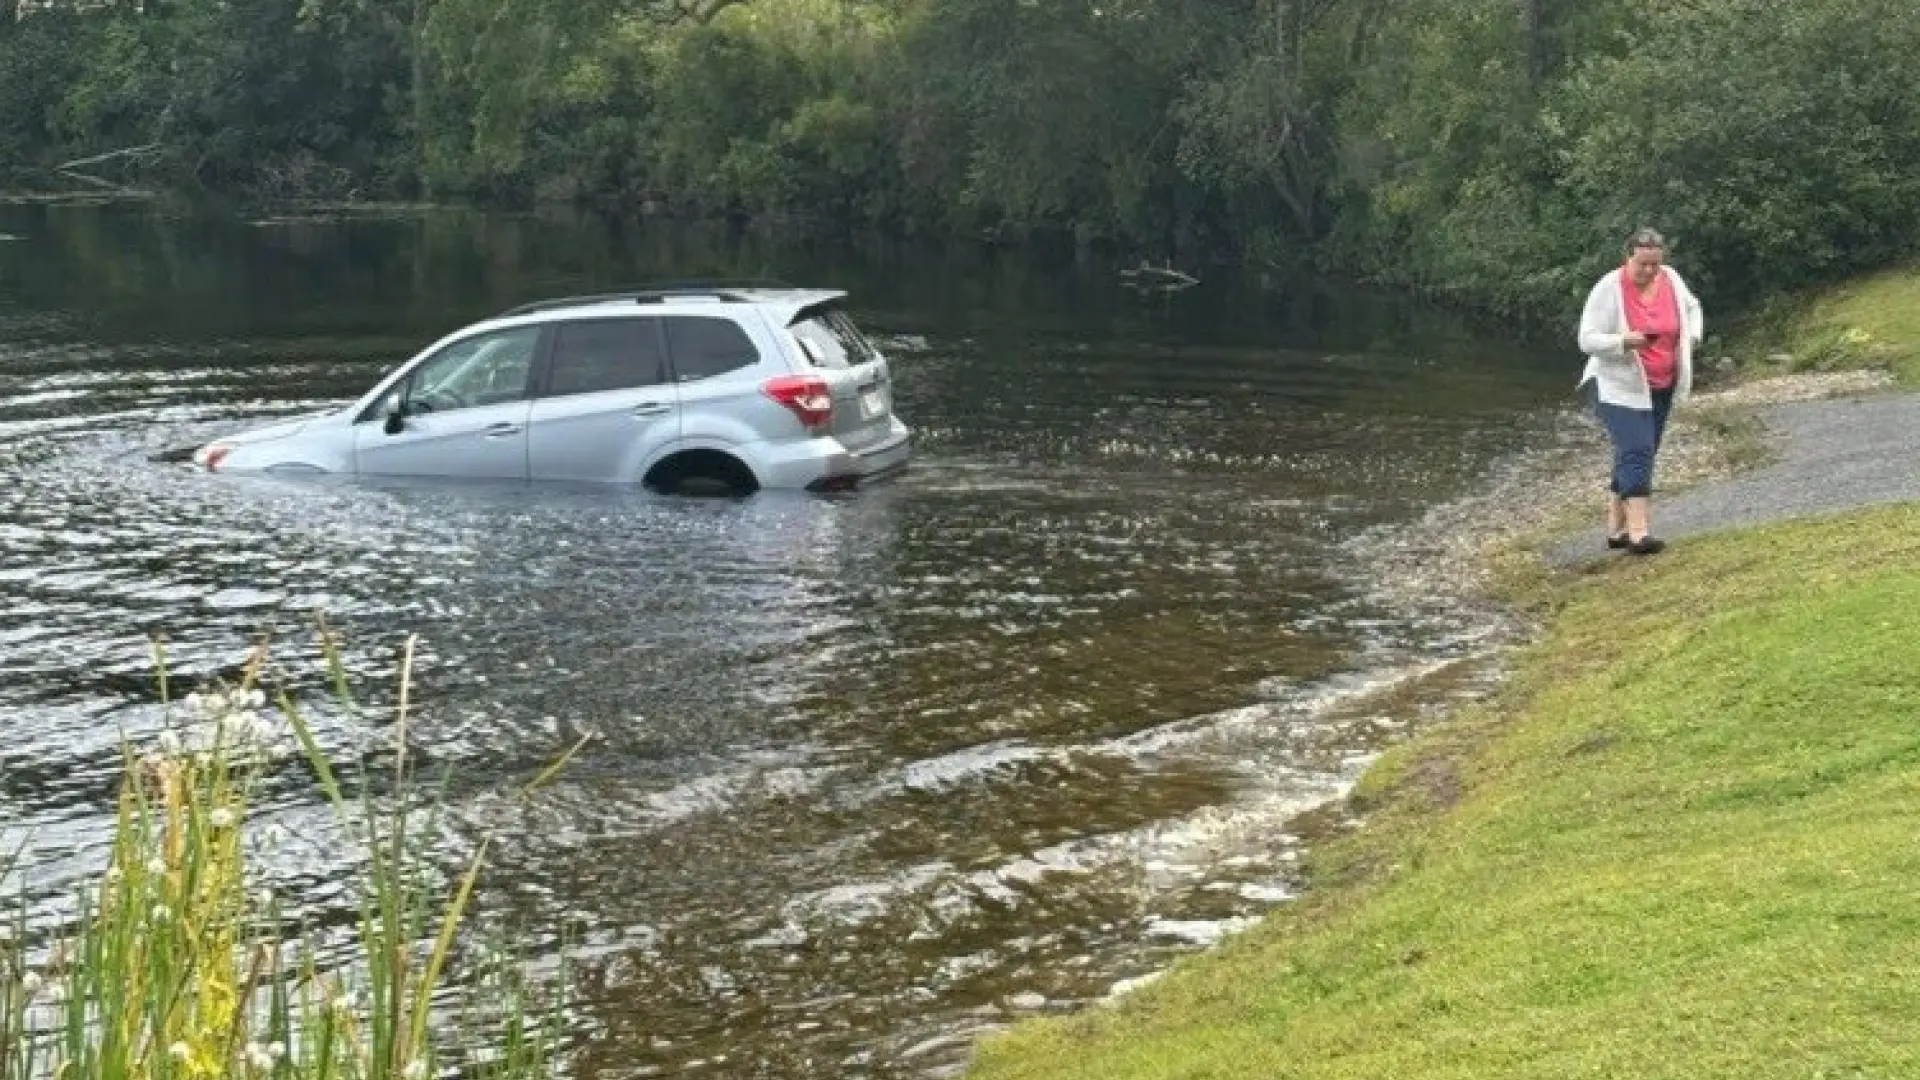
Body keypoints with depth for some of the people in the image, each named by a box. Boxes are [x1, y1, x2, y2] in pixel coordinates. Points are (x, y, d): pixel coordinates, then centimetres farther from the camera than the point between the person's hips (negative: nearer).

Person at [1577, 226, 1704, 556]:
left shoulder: (1670, 279, -1)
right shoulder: (1609, 289, -17)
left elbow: (1692, 308, 19)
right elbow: (1587, 340, -18)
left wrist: (1691, 336, -1)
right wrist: (1624, 341, -34)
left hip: (1661, 387, 7)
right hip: (1618, 386, -6)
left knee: (1636, 455, 11)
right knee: (1636, 452, -20)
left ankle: (1616, 529, 19)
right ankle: (1638, 533, -25)